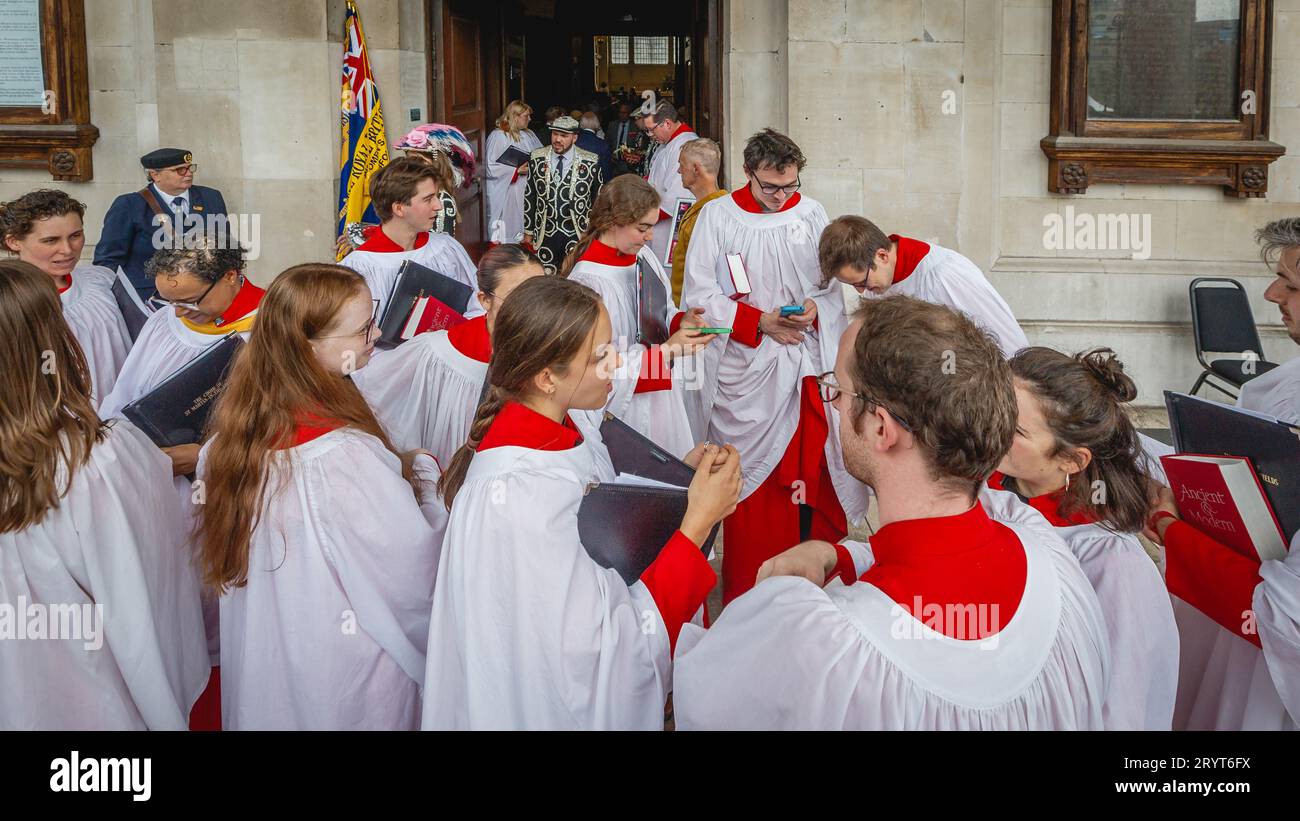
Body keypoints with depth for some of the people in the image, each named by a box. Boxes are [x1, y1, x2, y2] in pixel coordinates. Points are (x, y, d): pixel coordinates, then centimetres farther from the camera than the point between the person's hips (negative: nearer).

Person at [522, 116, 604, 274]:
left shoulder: (590, 163, -4)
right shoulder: (537, 159, 3)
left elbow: (598, 200, 3)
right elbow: (529, 196, 8)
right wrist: (528, 231, 8)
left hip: (578, 234, -2)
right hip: (545, 234, 2)